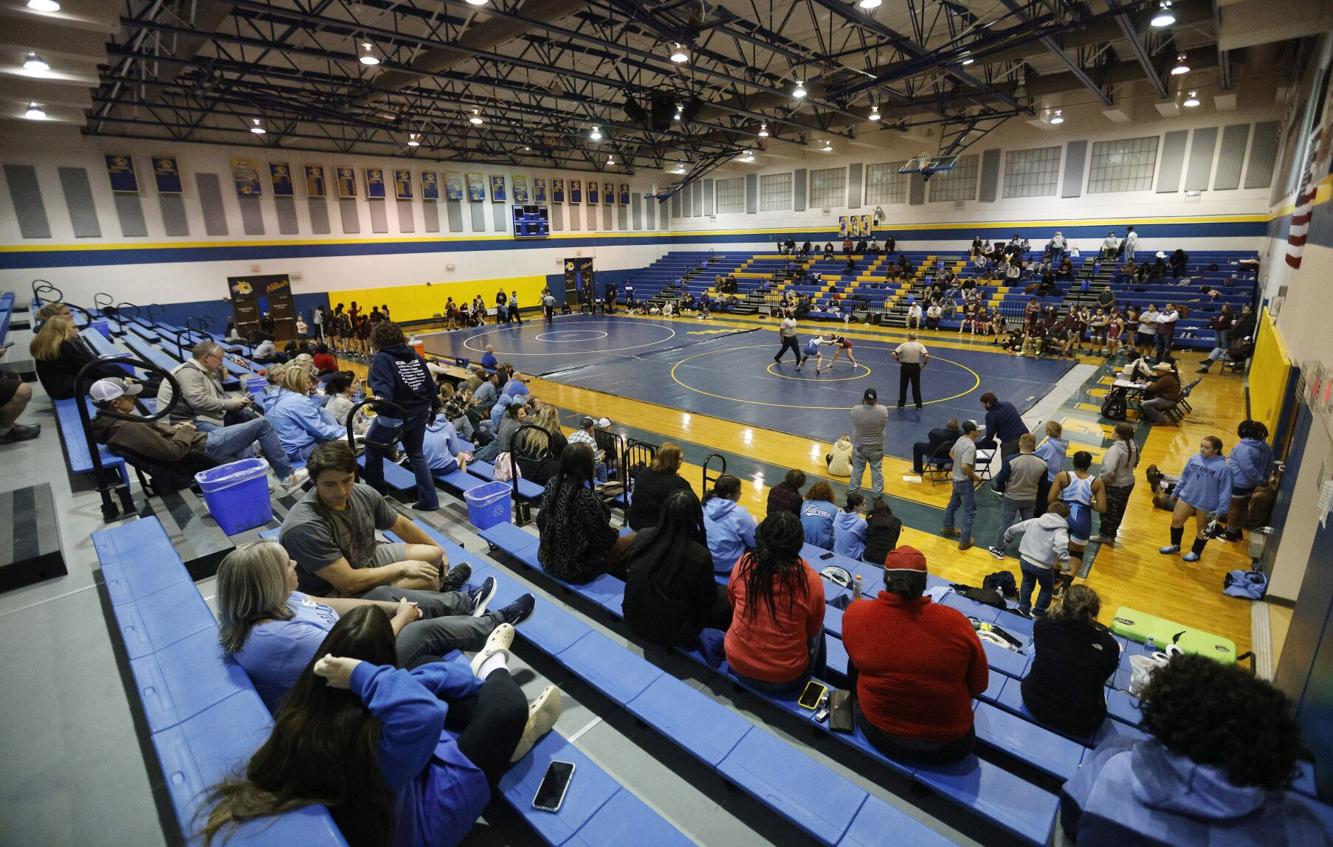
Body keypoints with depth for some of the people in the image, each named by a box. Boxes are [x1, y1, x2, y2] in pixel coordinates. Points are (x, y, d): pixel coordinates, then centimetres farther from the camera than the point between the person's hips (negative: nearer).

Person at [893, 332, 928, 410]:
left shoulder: (903, 345, -3)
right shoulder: (920, 345, -4)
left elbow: (893, 354, -12)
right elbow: (926, 355, -17)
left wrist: (898, 360, 5)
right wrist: (925, 363, -1)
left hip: (905, 366, 0)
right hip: (915, 367, 0)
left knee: (903, 386, 11)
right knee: (916, 386, 10)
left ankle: (901, 403, 15)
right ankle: (918, 404, 16)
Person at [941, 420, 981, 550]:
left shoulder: (960, 439, 0)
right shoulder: (970, 446, -27)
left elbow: (951, 454, 17)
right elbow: (965, 466, -33)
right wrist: (975, 476, -19)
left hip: (956, 479, 9)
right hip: (965, 482, -9)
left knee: (953, 504, 26)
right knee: (970, 511, 3)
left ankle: (947, 528, 44)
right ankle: (965, 541, 8)